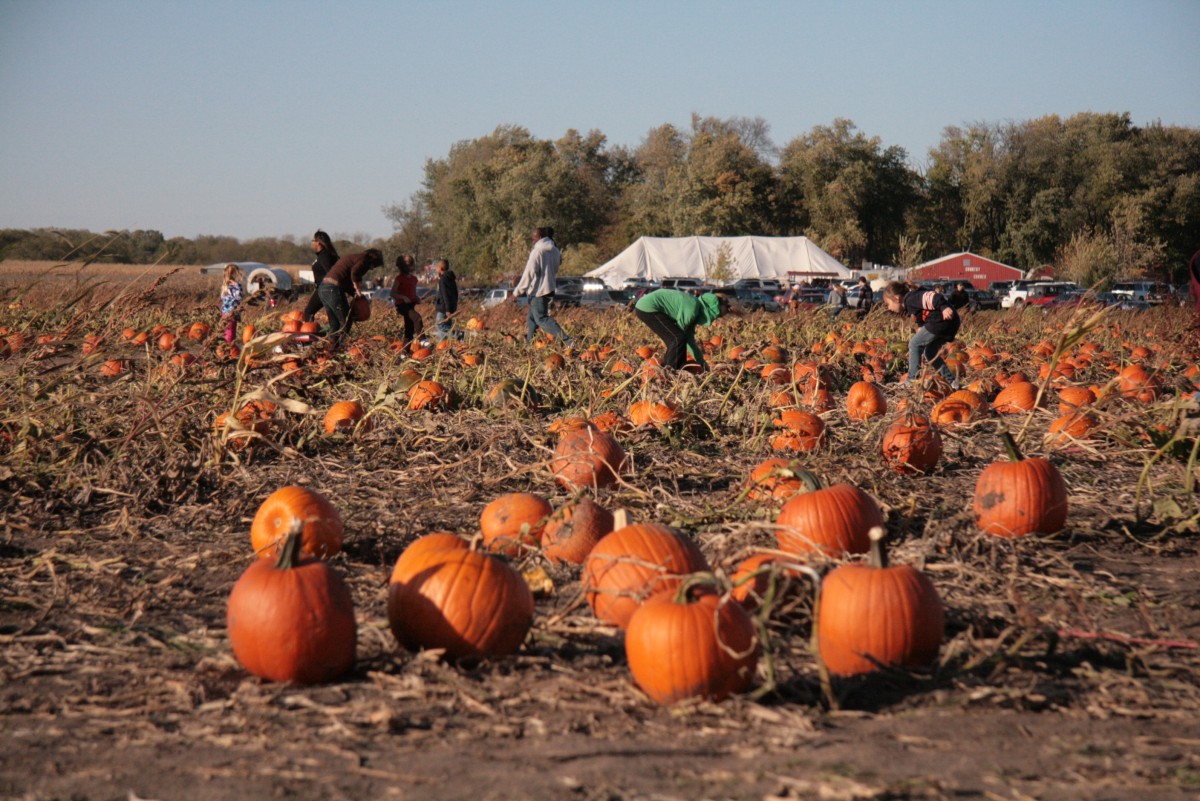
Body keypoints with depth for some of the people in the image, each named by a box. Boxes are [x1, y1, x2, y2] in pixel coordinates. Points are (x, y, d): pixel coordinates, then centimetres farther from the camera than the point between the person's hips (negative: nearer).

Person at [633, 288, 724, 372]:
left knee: (674, 339, 12)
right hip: (648, 308, -10)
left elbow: (690, 340, 21)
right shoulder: (692, 309, -17)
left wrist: (702, 363, 25)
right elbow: (679, 333, -10)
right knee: (678, 338, -12)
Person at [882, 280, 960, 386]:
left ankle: (912, 380, -3)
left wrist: (944, 307, -33)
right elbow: (921, 324, 27)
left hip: (944, 319, -11)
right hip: (950, 323, 11)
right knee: (930, 352, 21)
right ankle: (952, 381, 21)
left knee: (914, 344, -3)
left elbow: (930, 297, -21)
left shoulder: (910, 299, -7)